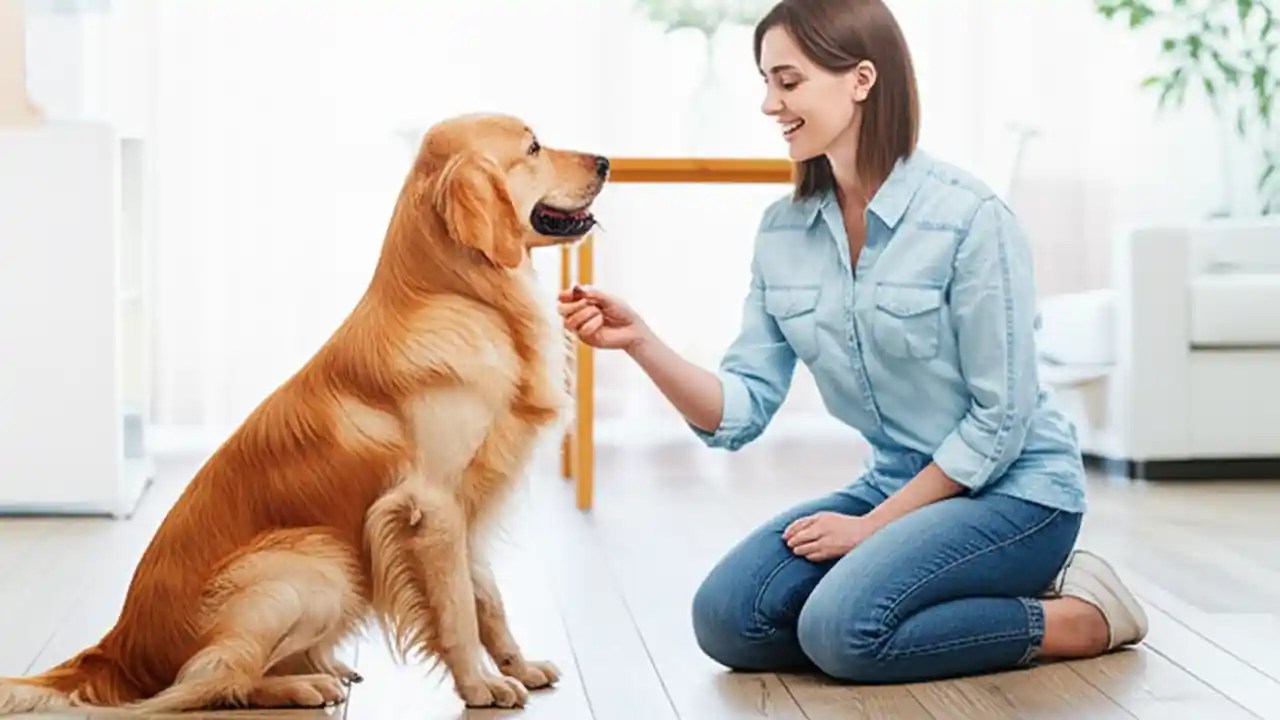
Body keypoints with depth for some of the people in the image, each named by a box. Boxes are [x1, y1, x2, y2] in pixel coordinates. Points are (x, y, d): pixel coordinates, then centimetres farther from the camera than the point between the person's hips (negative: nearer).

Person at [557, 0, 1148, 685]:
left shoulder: (969, 217, -19)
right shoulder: (783, 231, -1)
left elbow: (1000, 421, -16)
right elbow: (741, 410, -4)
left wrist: (873, 525, -14)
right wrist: (641, 341, -21)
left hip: (1013, 489, -7)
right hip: (899, 485, 7)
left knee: (844, 626, -27)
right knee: (728, 619, -10)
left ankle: (1075, 615, -5)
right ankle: (974, 600, 4)